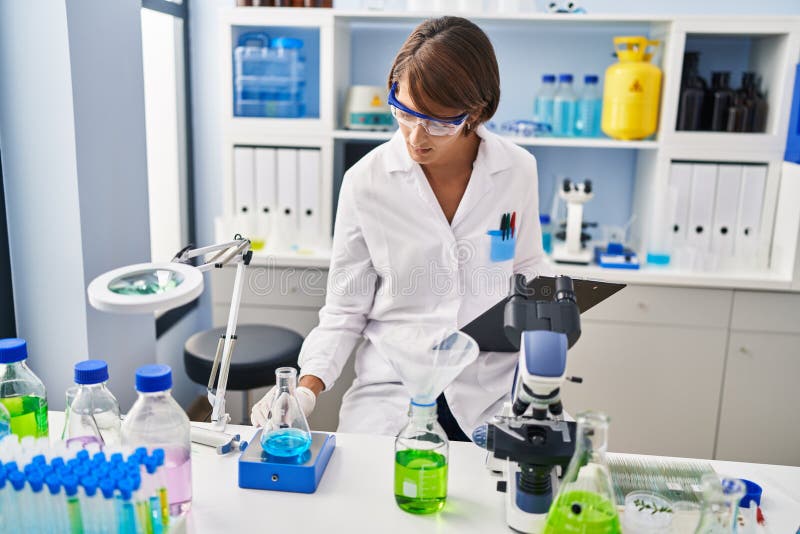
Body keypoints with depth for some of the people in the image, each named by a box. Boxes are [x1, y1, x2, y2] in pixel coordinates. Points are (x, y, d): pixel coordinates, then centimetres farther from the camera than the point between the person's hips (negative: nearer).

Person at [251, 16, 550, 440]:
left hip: (493, 393, 2)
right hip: (390, 391, -1)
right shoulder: (366, 181, -7)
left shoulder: (518, 170, -3)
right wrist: (308, 388, -12)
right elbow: (345, 310, 0)